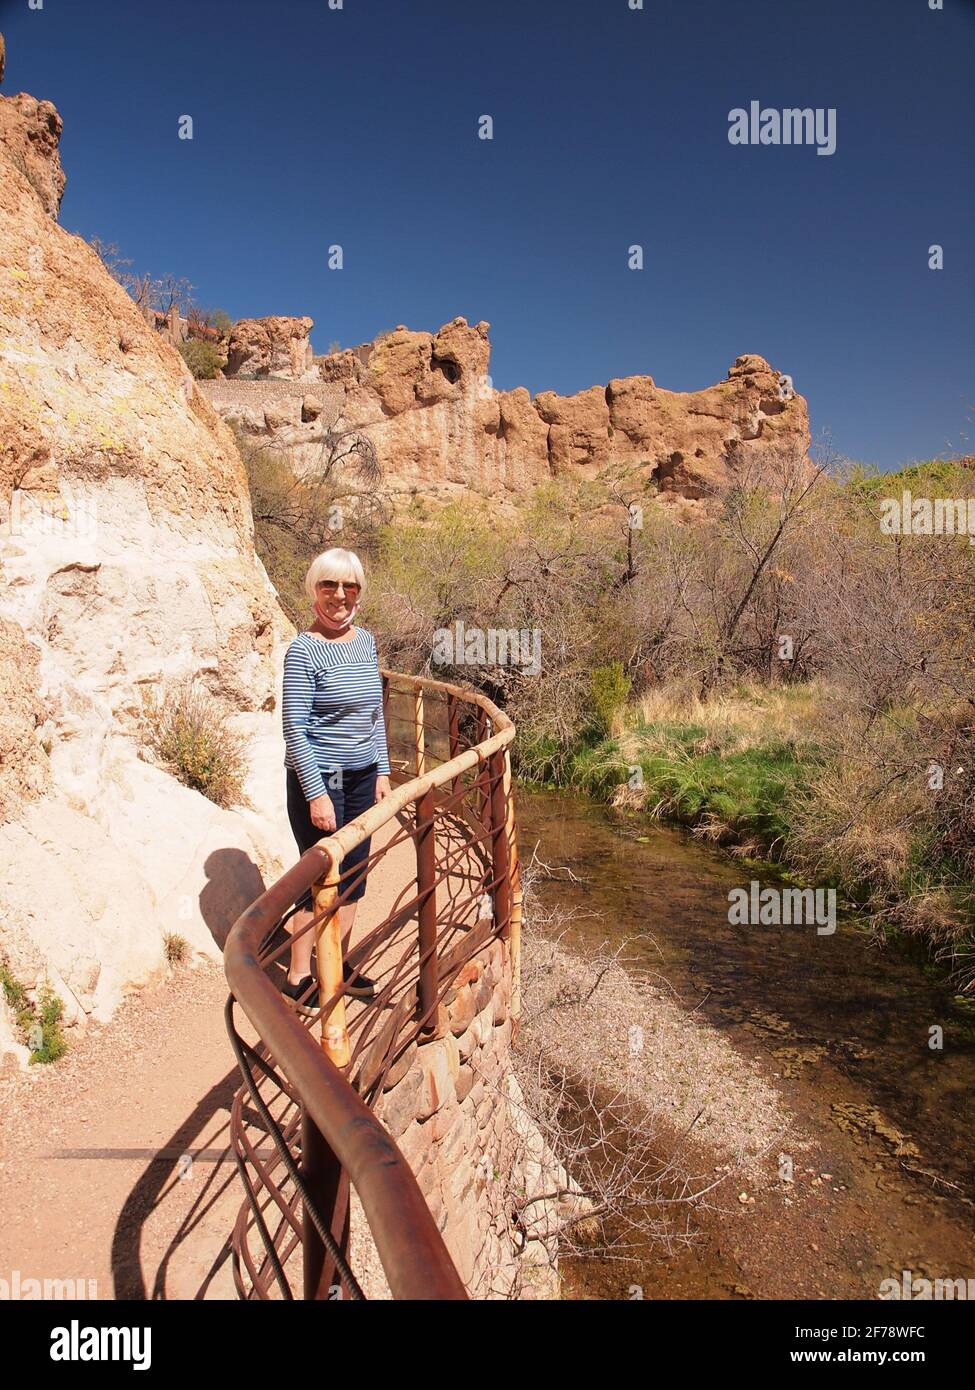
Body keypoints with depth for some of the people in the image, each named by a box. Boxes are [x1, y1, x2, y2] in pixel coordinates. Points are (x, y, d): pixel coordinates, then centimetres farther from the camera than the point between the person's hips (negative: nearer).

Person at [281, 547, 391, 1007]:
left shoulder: (365, 641, 7)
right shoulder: (304, 650, -14)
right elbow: (294, 729, -16)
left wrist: (382, 771, 10)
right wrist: (317, 794, -18)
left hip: (362, 777, 7)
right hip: (320, 778, -7)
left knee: (354, 875, 14)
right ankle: (298, 979, 20)